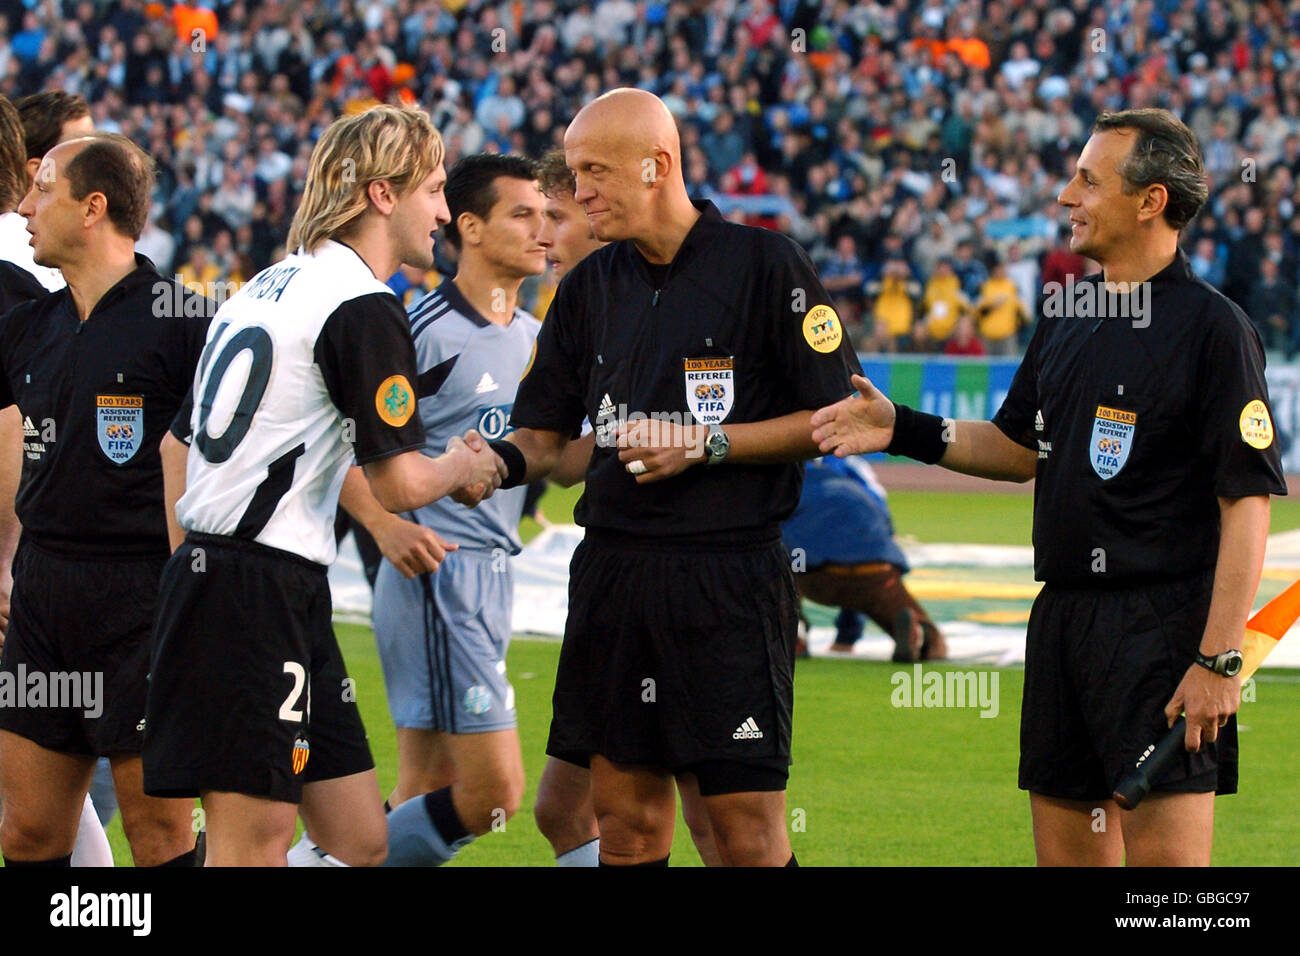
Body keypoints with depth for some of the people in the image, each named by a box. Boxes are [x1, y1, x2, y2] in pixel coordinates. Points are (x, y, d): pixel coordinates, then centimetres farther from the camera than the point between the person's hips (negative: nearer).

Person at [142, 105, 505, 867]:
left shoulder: (271, 285, 17)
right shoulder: (366, 309, -11)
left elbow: (178, 440, 23)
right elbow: (400, 483, -15)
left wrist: (186, 560, 26)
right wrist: (465, 468, 6)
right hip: (265, 594, -10)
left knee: (361, 839, 9)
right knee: (254, 844, -9)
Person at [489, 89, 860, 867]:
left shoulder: (765, 265, -3)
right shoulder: (591, 287, 13)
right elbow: (547, 435, 16)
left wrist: (708, 444, -12)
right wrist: (501, 462, -6)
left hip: (732, 571, -5)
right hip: (613, 567, 5)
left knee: (750, 830, -7)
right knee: (628, 821, 6)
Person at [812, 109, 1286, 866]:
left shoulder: (1214, 328, -10)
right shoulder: (1068, 323, 14)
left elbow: (1248, 503, -14)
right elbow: (1020, 449, 26)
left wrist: (1219, 660, -18)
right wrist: (904, 429, 12)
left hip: (1164, 631, -8)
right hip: (1062, 620, 8)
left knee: (1164, 852, -10)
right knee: (1066, 845, 11)